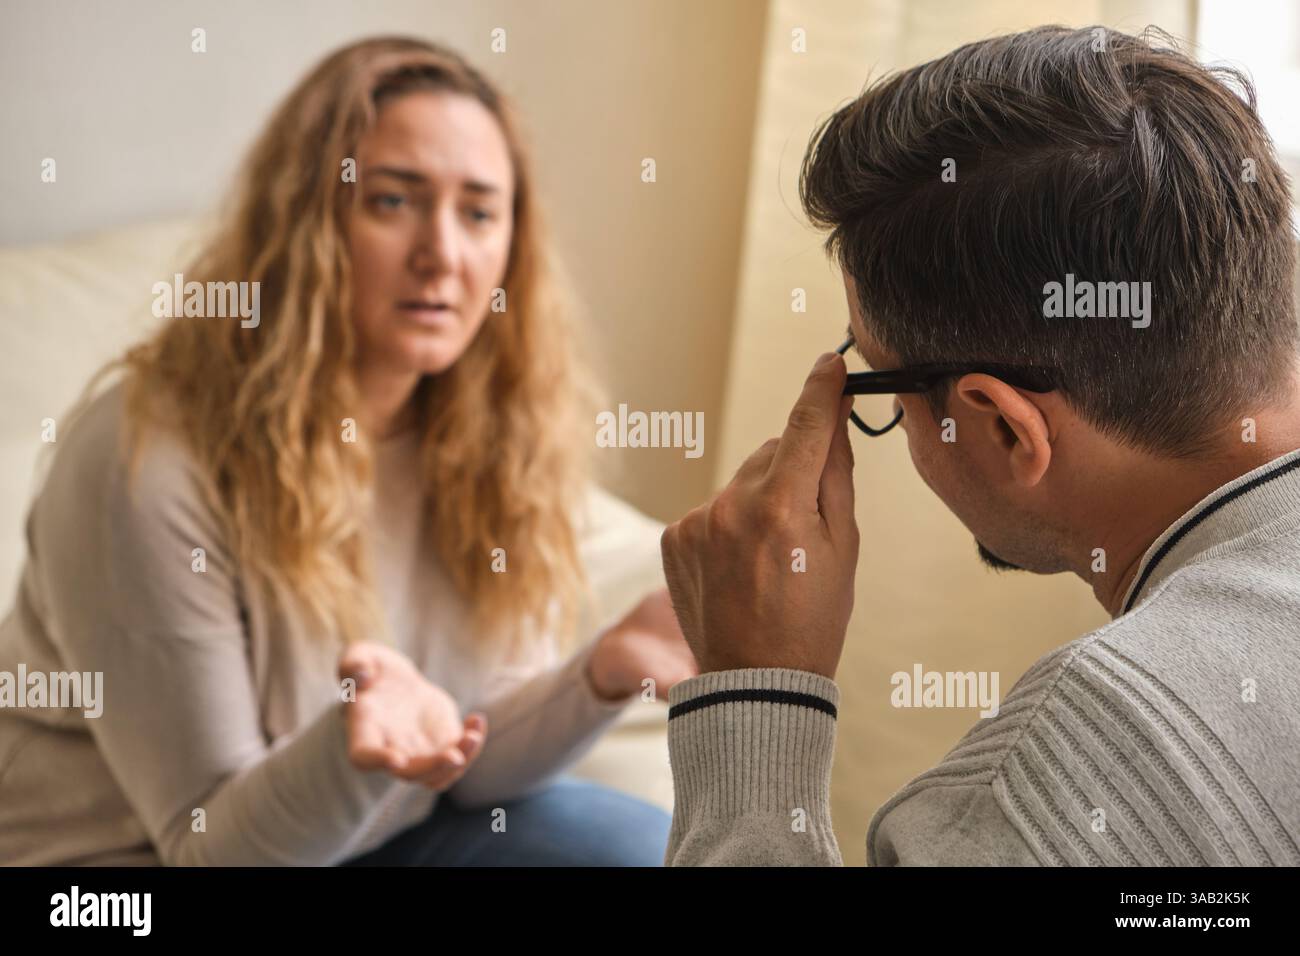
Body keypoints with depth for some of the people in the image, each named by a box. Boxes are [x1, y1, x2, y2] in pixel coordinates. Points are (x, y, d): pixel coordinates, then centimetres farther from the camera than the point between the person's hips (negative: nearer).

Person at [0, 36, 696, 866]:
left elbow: (473, 761, -7)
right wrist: (358, 750, -39)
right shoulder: (149, 464, -25)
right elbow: (211, 839, -19)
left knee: (648, 849, -5)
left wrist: (606, 674, -26)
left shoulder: (494, 431, -9)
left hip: (372, 826, 6)